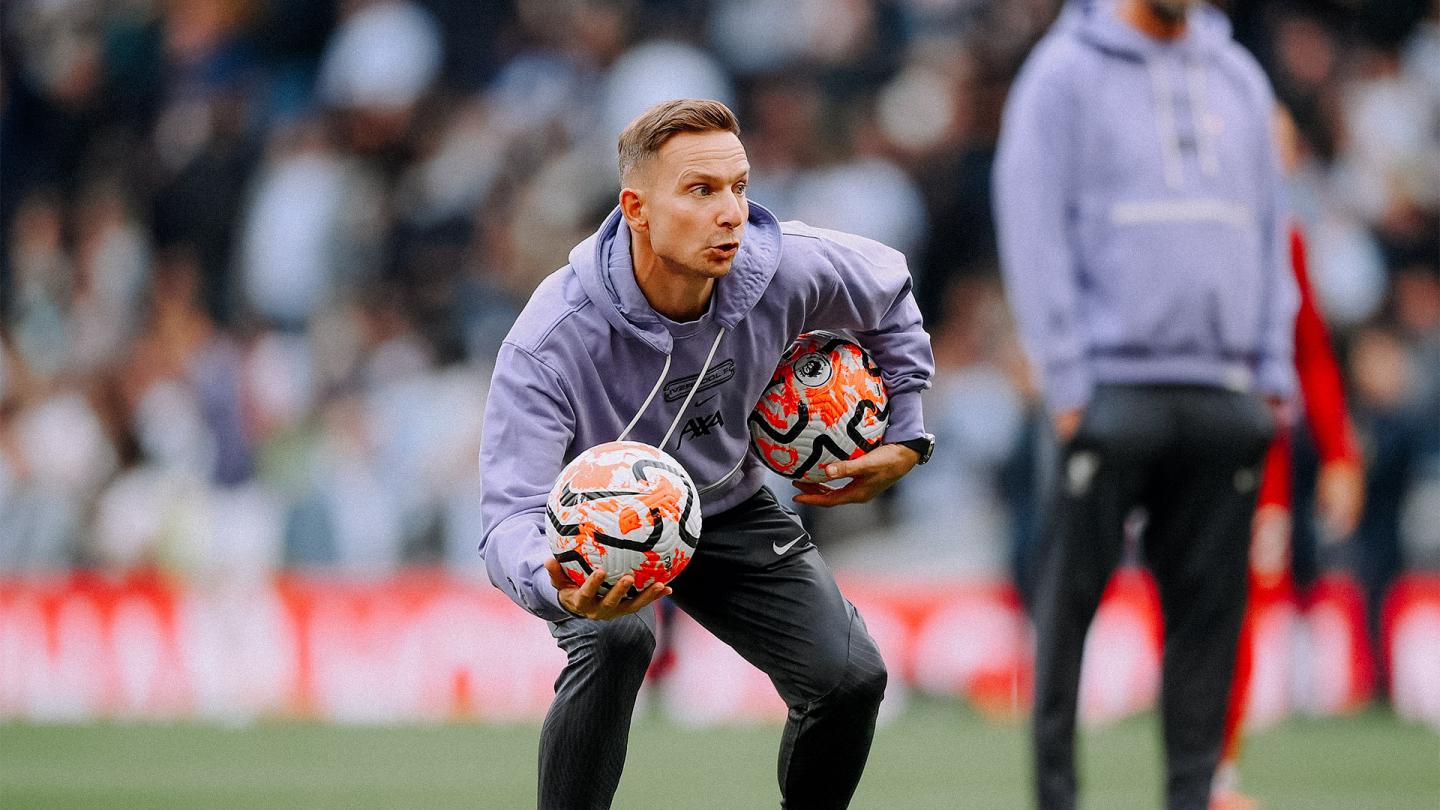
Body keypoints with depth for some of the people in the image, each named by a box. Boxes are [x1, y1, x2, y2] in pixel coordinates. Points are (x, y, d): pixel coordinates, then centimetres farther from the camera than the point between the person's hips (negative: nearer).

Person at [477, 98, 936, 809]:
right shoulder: (551, 340, -37)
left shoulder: (783, 268, -24)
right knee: (615, 637, -36)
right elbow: (511, 513, -42)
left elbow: (889, 294, 1)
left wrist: (905, 440, 1)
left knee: (850, 675, -12)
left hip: (726, 505, 4)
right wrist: (561, 589, -63)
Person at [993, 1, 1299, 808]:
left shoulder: (1239, 77, 16)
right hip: (1116, 385, -4)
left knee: (1210, 604, 2)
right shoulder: (1067, 70, 1)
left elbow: (1268, 227, 19)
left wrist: (1274, 367, 10)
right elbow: (1036, 226, -3)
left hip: (1227, 393, 4)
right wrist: (1067, 377, -9)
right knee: (1072, 595, -4)